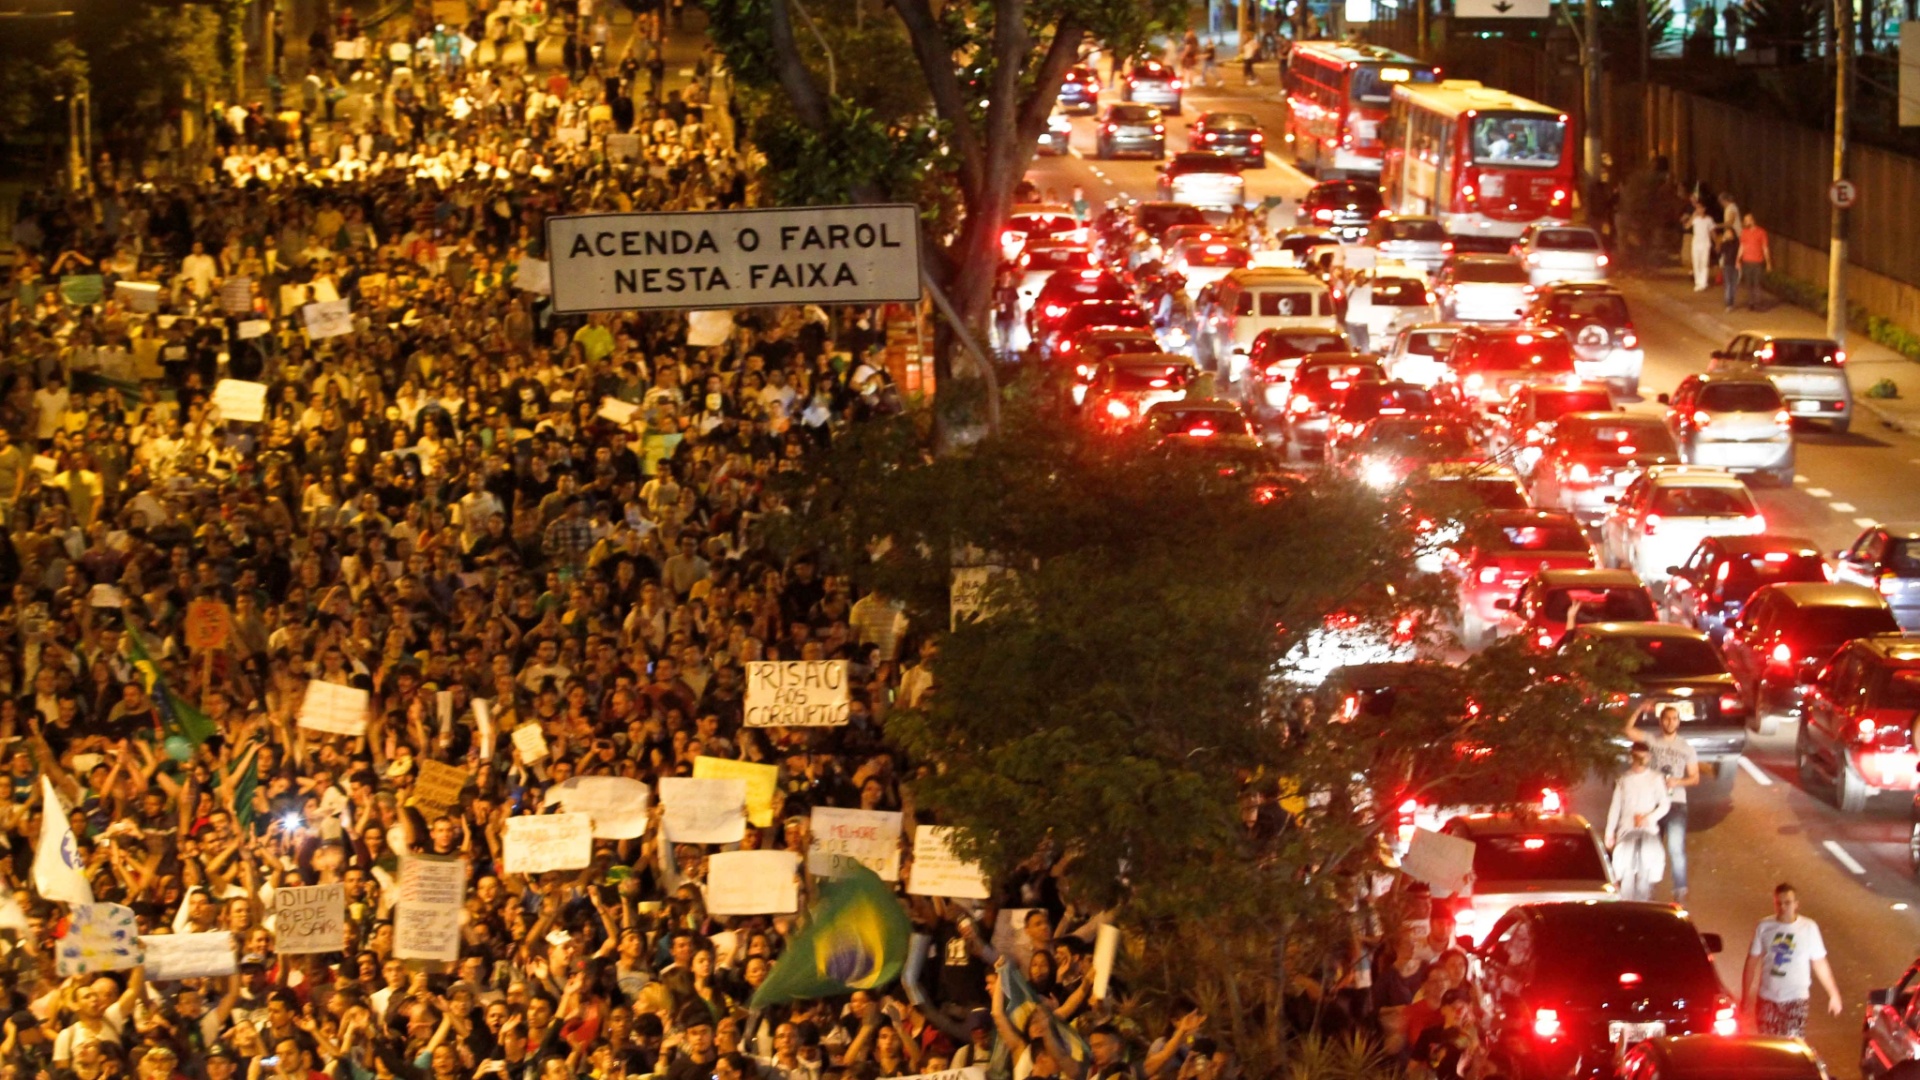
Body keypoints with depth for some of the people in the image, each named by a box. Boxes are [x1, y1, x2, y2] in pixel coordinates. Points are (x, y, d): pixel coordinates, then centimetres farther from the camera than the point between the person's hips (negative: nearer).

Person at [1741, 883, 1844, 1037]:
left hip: (1796, 1000, -2)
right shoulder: (1764, 927, 0)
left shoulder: (1809, 928, -4)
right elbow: (1752, 962, 5)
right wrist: (1746, 997, 6)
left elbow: (1819, 964, 2)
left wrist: (1833, 995, 4)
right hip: (1767, 999, 2)